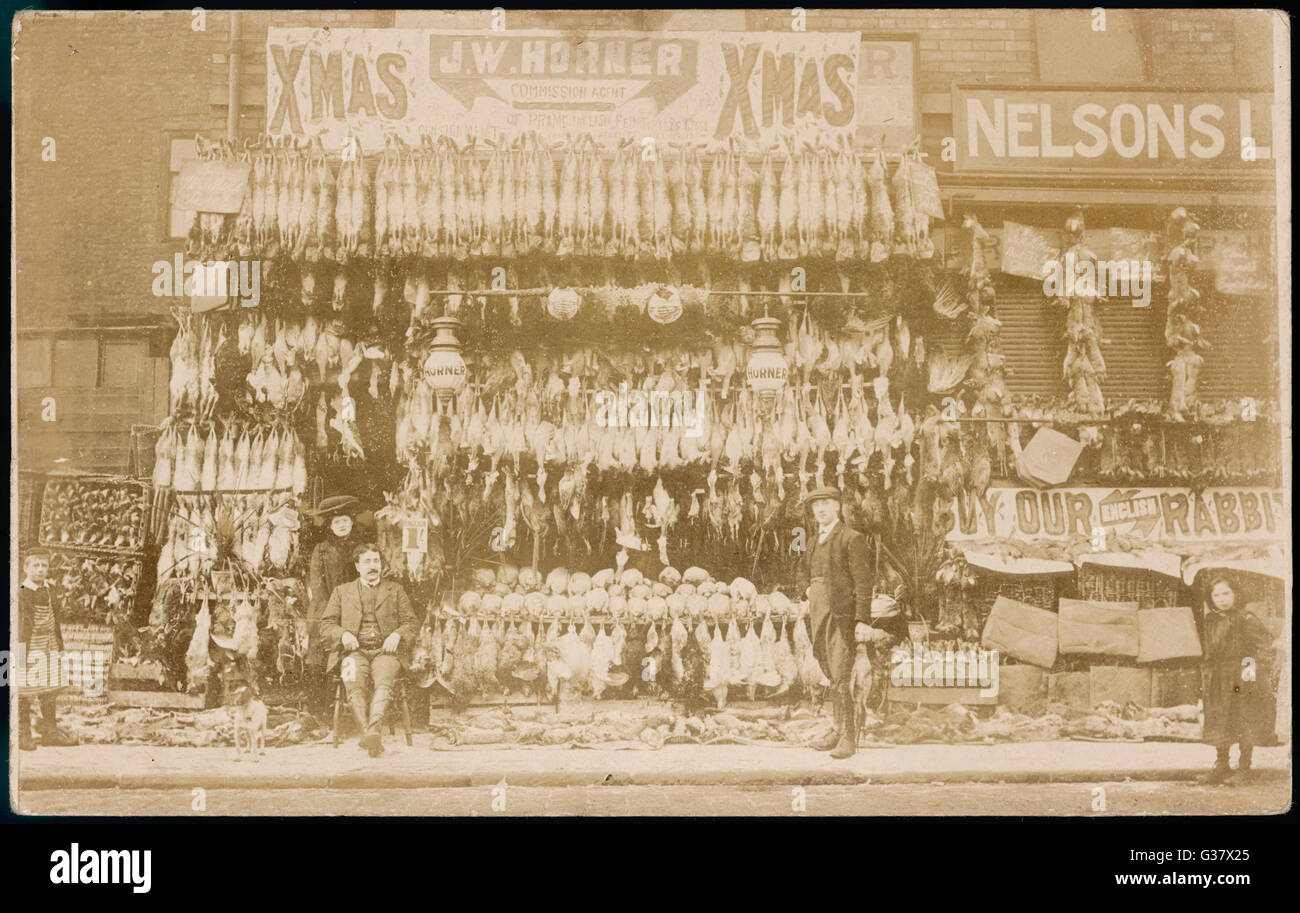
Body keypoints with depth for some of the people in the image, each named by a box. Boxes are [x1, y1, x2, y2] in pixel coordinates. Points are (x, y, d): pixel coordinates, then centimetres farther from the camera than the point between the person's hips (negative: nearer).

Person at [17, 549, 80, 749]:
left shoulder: (51, 592, 11)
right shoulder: (22, 594, -10)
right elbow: (22, 626, -13)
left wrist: (59, 650, 18)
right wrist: (23, 655, -16)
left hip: (49, 650, 7)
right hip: (30, 651, -7)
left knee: (50, 692, 12)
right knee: (24, 694, 0)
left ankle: (50, 731, 22)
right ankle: (23, 735, 9)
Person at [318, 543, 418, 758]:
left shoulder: (395, 590, 22)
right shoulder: (342, 591, 22)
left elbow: (412, 622, 15)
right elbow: (326, 625, 16)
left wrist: (397, 635, -6)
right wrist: (343, 634, -6)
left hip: (386, 651, -1)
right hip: (355, 651, 1)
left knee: (383, 679, -35)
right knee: (354, 681, -34)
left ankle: (372, 729, -52)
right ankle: (369, 732, -45)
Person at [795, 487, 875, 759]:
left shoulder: (852, 539, -6)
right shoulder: (816, 540, 17)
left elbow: (863, 581, -11)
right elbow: (803, 569, 36)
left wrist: (863, 621, -18)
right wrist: (807, 588, 15)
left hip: (841, 614, -7)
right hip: (818, 614, 7)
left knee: (839, 678, -12)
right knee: (830, 674, 11)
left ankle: (849, 738, -8)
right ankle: (839, 729, 20)